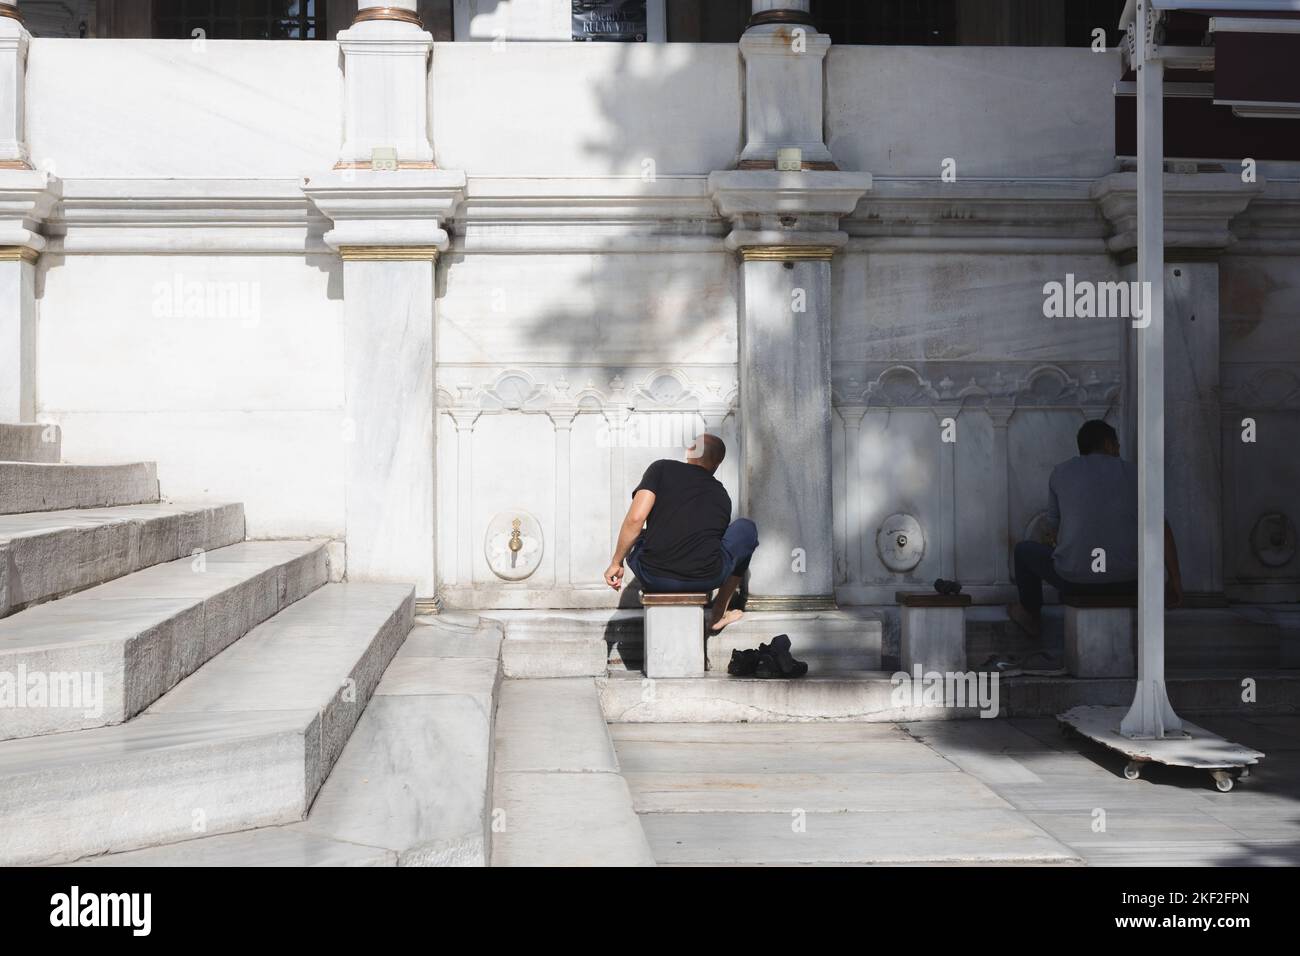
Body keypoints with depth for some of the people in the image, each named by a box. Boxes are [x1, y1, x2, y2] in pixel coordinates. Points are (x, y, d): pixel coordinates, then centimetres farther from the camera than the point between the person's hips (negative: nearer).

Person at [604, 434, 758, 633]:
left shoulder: (662, 469, 7)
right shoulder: (722, 495, 17)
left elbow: (635, 518, -7)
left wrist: (616, 563, 3)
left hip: (653, 578, 0)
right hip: (706, 579, 1)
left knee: (633, 538, 35)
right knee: (746, 528, 30)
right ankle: (718, 615, 34)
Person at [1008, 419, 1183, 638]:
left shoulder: (1061, 472, 8)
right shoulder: (1132, 473, 9)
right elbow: (1162, 530, 5)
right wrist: (1175, 579, 12)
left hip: (1074, 578, -1)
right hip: (1127, 582, 1)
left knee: (1025, 550, 28)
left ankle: (1031, 614, 44)